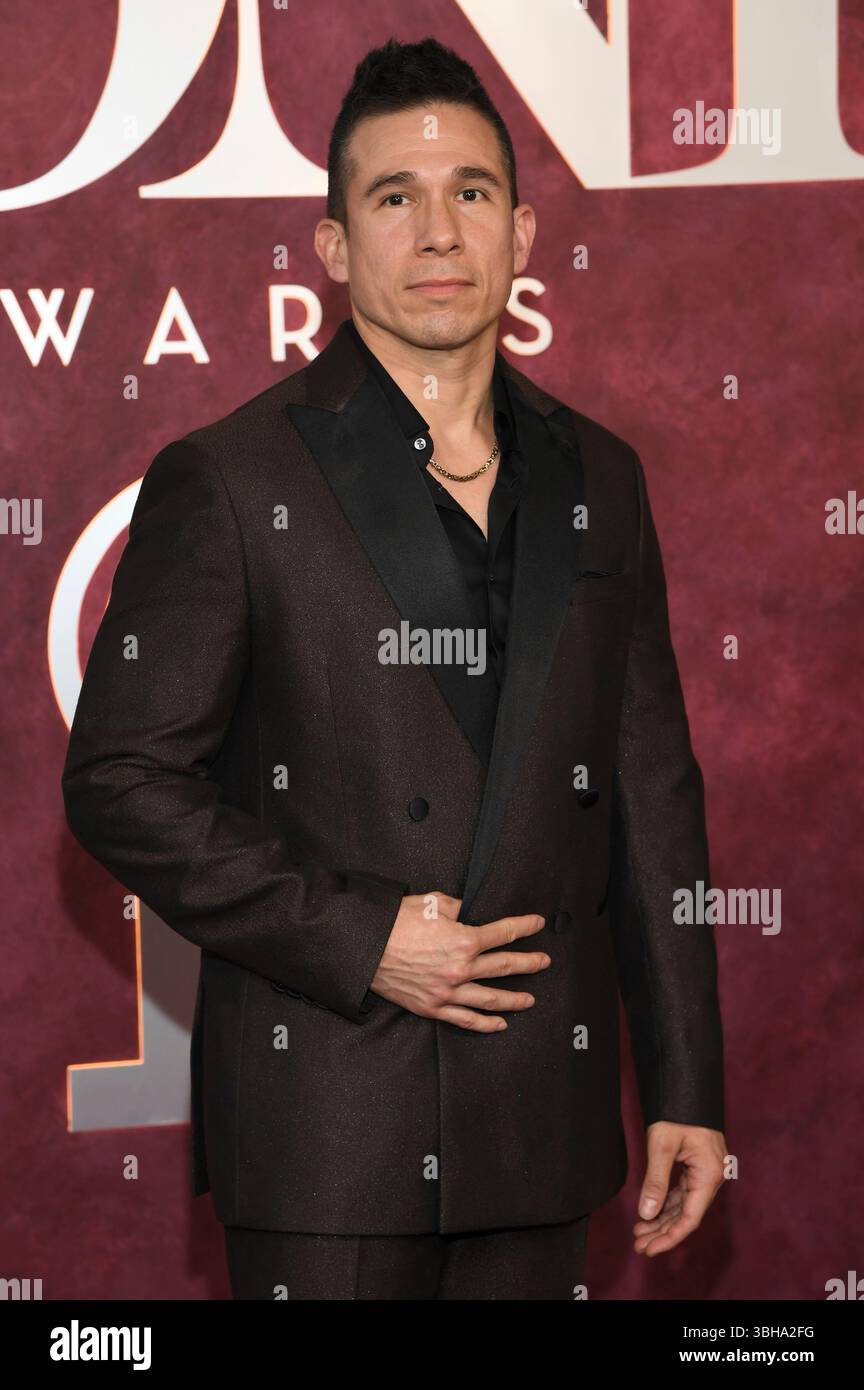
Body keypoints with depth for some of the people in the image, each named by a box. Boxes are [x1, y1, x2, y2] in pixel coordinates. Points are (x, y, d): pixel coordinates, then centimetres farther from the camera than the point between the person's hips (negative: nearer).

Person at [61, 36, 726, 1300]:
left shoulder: (597, 480, 10)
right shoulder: (227, 482, -4)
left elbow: (653, 795, 11)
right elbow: (119, 781, -7)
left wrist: (686, 1087, 9)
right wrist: (357, 942, -14)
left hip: (542, 1105, 4)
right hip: (321, 1118, -4)